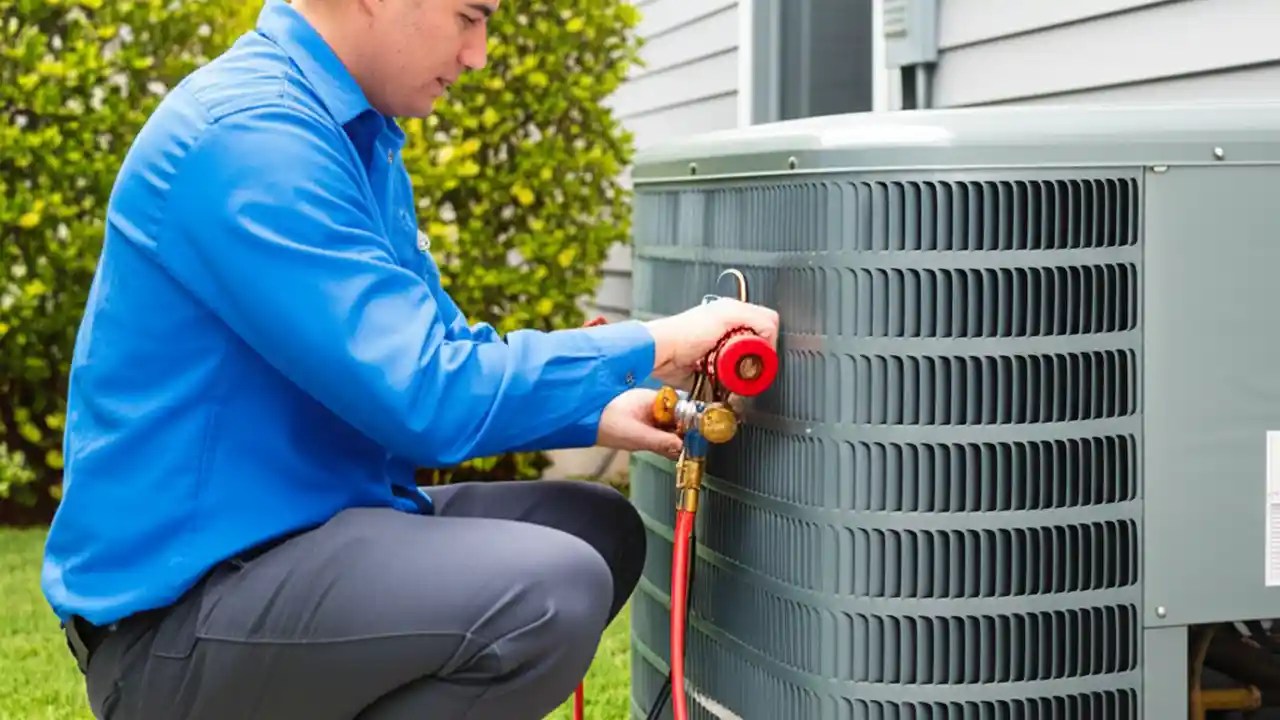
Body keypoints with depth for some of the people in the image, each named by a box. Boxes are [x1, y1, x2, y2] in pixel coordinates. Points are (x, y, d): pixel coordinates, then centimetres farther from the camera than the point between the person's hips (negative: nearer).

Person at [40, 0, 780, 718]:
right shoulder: (250, 135, -20)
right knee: (553, 592, -27)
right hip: (184, 599, -10)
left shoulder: (353, 130, 11)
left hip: (299, 529, 10)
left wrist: (598, 413, 3)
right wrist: (648, 348, -14)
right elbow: (426, 398, -25)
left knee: (599, 531, 12)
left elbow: (439, 352, 17)